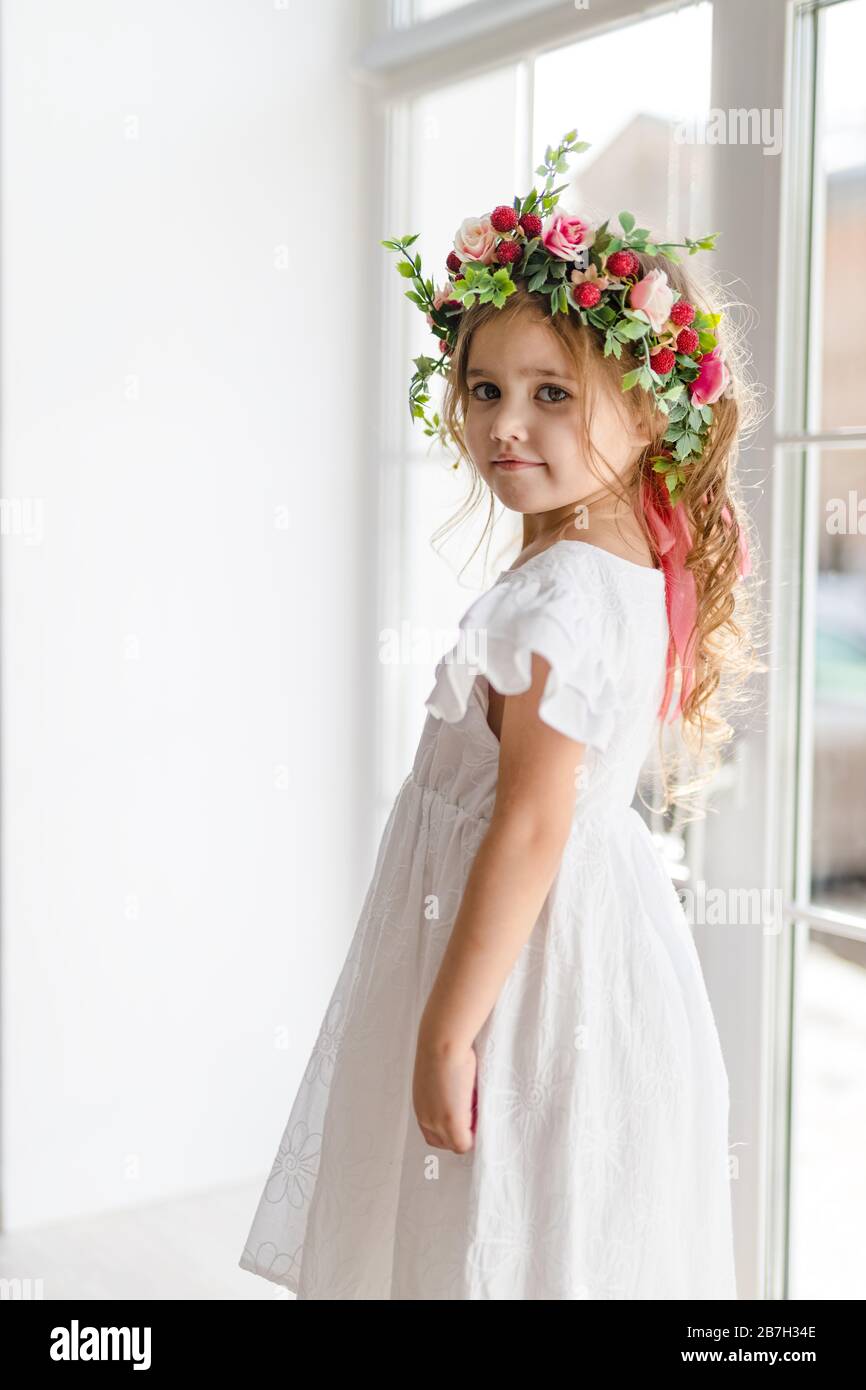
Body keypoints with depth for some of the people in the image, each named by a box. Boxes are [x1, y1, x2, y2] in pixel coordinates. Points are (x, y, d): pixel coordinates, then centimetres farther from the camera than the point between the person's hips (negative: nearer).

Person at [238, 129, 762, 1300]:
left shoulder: (560, 596, -22)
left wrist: (447, 1029, -20)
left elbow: (531, 828, -25)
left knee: (512, 1255, 5)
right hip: (573, 934, 10)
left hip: (533, 963, -10)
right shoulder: (629, 570, 8)